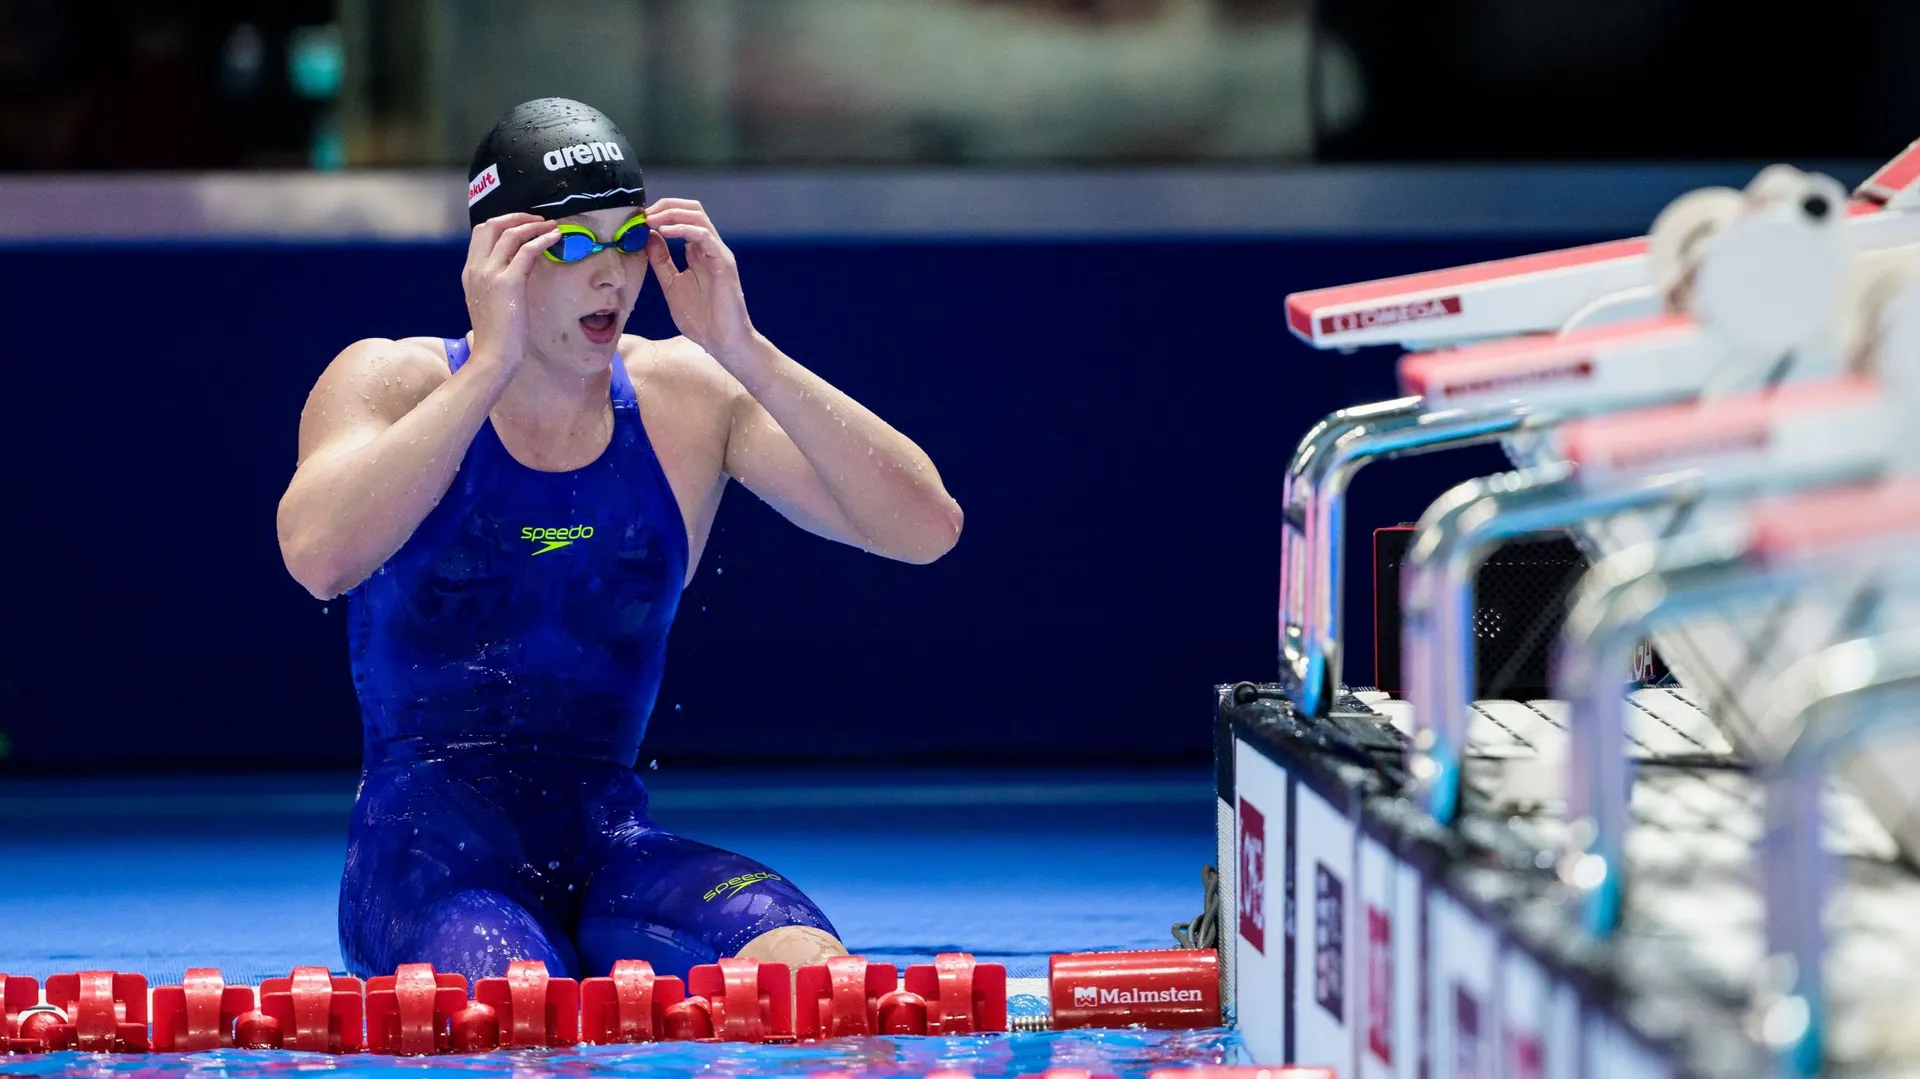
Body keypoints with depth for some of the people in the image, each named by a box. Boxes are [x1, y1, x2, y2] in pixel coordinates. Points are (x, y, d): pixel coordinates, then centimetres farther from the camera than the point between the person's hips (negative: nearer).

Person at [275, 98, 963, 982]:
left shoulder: (688, 397, 7)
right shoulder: (388, 382, 1)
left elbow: (926, 530, -4)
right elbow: (318, 557, -22)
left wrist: (743, 352, -10)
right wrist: (490, 365, -19)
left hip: (610, 843, 3)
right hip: (429, 847, -3)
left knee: (809, 972, -28)